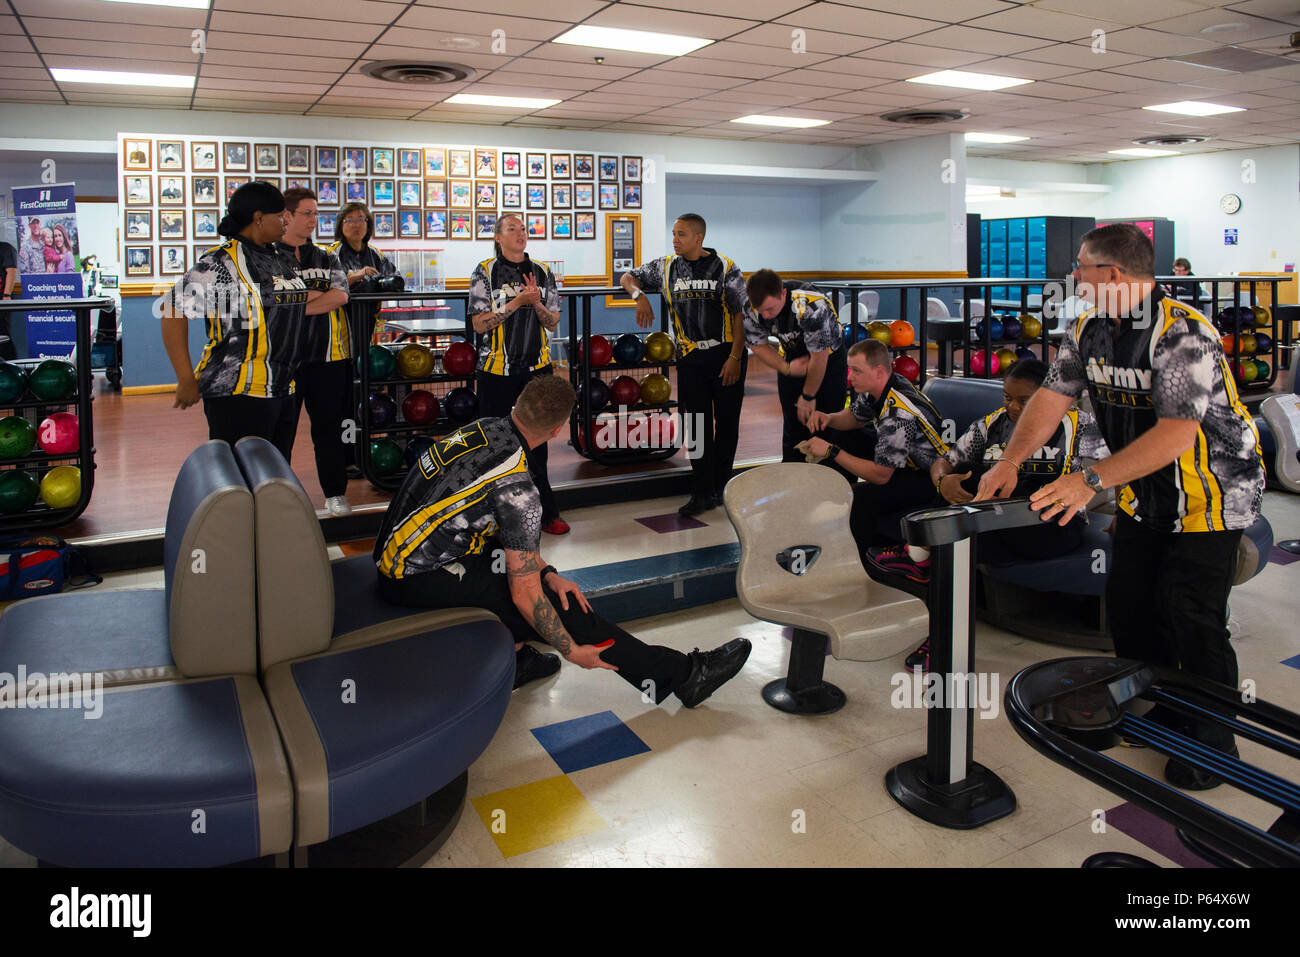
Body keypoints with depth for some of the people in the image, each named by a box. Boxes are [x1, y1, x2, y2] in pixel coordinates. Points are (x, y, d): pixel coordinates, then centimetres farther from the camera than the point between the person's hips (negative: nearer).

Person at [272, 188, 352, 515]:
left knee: (329, 426, 9)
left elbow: (341, 294, -6)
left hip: (327, 353, 3)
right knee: (281, 428, 2)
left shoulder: (326, 257, 14)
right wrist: (323, 295, -11)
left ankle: (335, 492, 19)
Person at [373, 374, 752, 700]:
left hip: (397, 551, 9)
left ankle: (513, 659, 28)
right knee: (555, 604, -9)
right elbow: (525, 595, -20)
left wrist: (546, 572, 6)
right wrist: (571, 652, -8)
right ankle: (684, 675, -3)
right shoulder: (517, 488, -25)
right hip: (418, 580, -9)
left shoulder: (485, 427, 0)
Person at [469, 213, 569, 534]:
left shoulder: (542, 273, 9)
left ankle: (544, 512, 12)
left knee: (536, 441, 5)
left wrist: (537, 302, -12)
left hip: (536, 367, 2)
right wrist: (516, 302, -17)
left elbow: (553, 323, 7)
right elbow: (479, 324, -9)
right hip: (496, 371, -2)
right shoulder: (485, 272, -1)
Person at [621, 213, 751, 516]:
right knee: (697, 425, -1)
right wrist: (640, 295, -7)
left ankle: (720, 488, 19)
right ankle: (702, 493, 5)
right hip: (690, 357, 2)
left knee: (727, 422, 5)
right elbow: (628, 278, 15)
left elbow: (740, 315, -4)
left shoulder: (725, 268, -4)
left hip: (726, 354, -2)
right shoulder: (667, 267, 5)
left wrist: (735, 358, -10)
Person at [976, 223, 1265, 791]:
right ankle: (1159, 715, 30)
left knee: (1190, 618, -6)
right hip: (1145, 495, 8)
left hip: (1210, 496, -7)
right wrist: (1011, 461, -17)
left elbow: (1176, 433, -34)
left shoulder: (1183, 334, -26)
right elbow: (1054, 395, -3)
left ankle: (1212, 740, 14)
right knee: (1128, 608, 10)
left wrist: (1093, 480, -41)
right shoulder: (1088, 330, 0)